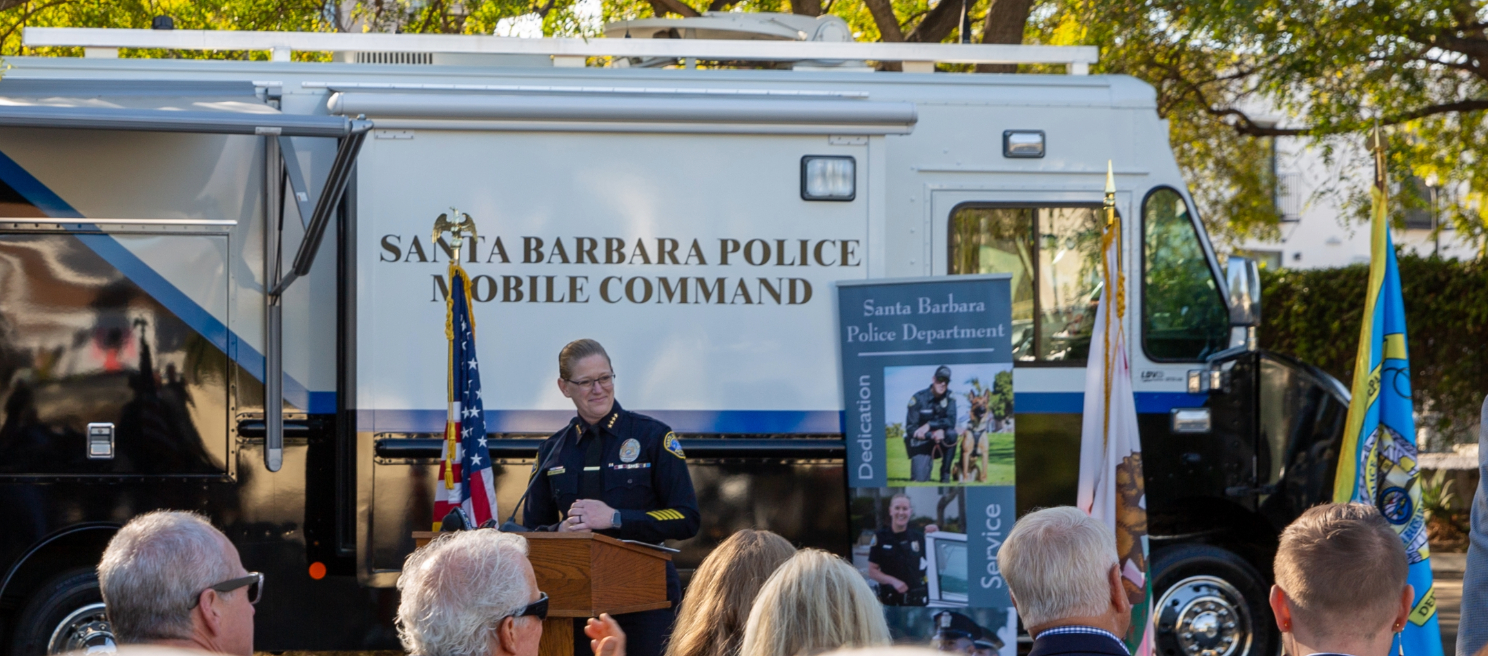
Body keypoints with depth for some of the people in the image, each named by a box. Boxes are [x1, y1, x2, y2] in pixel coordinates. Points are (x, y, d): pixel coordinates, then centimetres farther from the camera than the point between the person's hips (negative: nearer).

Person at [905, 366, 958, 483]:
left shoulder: (949, 398, -4)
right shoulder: (918, 398, -12)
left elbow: (951, 422, -15)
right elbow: (910, 429, -15)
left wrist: (929, 425, -27)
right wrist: (932, 435, -28)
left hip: (940, 441, 3)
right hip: (920, 442, -3)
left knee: (952, 434, -31)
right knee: (920, 478, -22)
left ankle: (945, 473, -16)